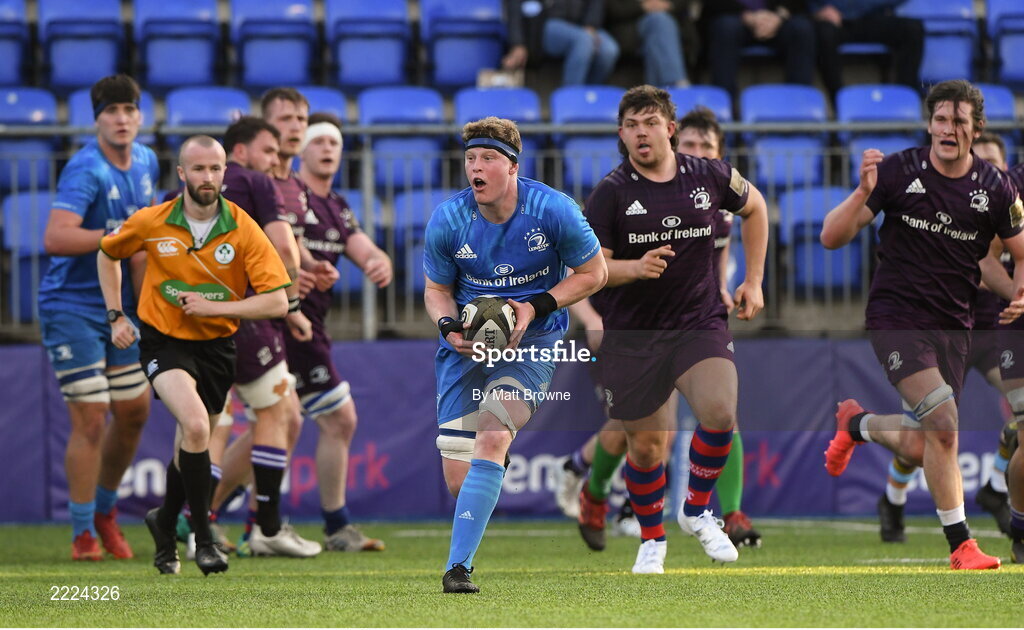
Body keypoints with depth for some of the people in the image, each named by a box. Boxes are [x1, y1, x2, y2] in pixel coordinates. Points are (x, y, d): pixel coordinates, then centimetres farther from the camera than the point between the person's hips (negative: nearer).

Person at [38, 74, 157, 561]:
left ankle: (104, 509, 31)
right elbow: (55, 239, -32)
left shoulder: (146, 162, 5)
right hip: (72, 306, -7)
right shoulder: (85, 170, -20)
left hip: (120, 307, 8)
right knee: (90, 419, -9)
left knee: (134, 412, 12)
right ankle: (82, 533, 3)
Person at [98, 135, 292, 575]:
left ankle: (165, 522, 43)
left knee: (191, 444, 13)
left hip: (216, 346, 2)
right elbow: (107, 254, 11)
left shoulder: (243, 230, -12)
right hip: (163, 341, -2)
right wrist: (115, 316, 5)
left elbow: (277, 302, -14)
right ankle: (202, 538, -16)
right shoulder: (151, 223, -10)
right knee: (195, 425, -26)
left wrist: (213, 306, -20)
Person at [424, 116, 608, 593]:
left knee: (492, 438, -25)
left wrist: (536, 307, -14)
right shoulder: (447, 220, -8)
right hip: (466, 343, 3)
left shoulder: (553, 211, -14)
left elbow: (593, 273, -1)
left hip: (531, 340, -2)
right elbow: (437, 289, 7)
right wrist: (448, 326, -16)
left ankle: (458, 565, -24)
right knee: (457, 476, -5)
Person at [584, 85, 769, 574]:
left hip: (699, 323, 1)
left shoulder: (709, 177, 0)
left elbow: (754, 208, 21)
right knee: (646, 446, 4)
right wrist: (635, 267, -27)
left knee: (719, 410, -24)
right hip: (631, 336, -1)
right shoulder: (611, 193, -6)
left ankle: (697, 509, 0)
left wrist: (753, 282, 17)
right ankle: (652, 539, 30)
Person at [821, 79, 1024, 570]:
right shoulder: (898, 171, -7)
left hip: (953, 325, 4)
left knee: (920, 449, 5)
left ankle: (857, 424, 39)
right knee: (943, 419, -23)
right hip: (897, 315, -4)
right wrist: (863, 193, -24)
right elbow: (831, 237, -7)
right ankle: (961, 545, -12)